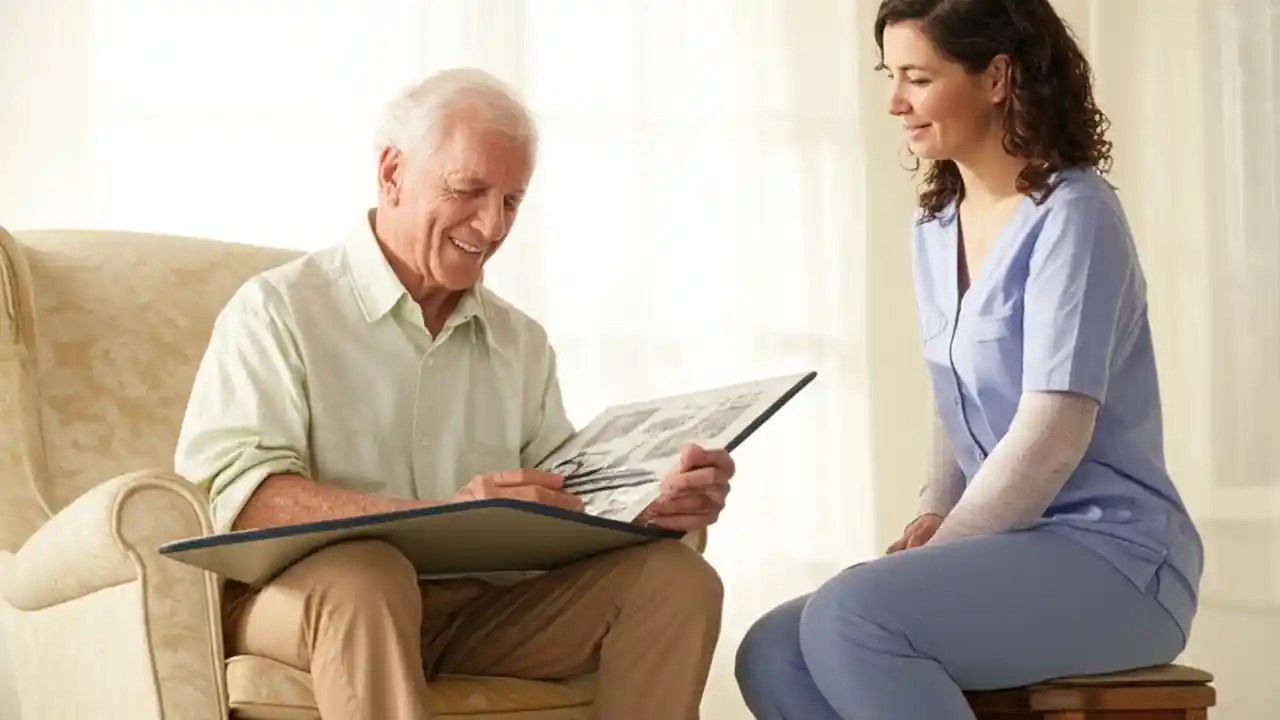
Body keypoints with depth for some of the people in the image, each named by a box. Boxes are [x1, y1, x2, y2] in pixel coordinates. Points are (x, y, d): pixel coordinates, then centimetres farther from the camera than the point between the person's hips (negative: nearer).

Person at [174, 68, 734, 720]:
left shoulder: (522, 342, 20)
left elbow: (559, 507, 13)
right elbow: (236, 494, -14)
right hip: (300, 600, -5)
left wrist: (652, 503, -11)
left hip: (481, 607, 5)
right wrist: (438, 517, -28)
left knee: (675, 576, -16)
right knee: (366, 572, -39)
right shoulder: (278, 310, 1)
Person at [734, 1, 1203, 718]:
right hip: (1008, 550, 8)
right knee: (771, 655, -11)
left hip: (1111, 558, -8)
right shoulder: (936, 228, 14)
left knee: (846, 617, -29)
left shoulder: (1072, 214, -12)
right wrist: (934, 515, 3)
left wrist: (936, 549, -13)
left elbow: (1051, 439, -19)